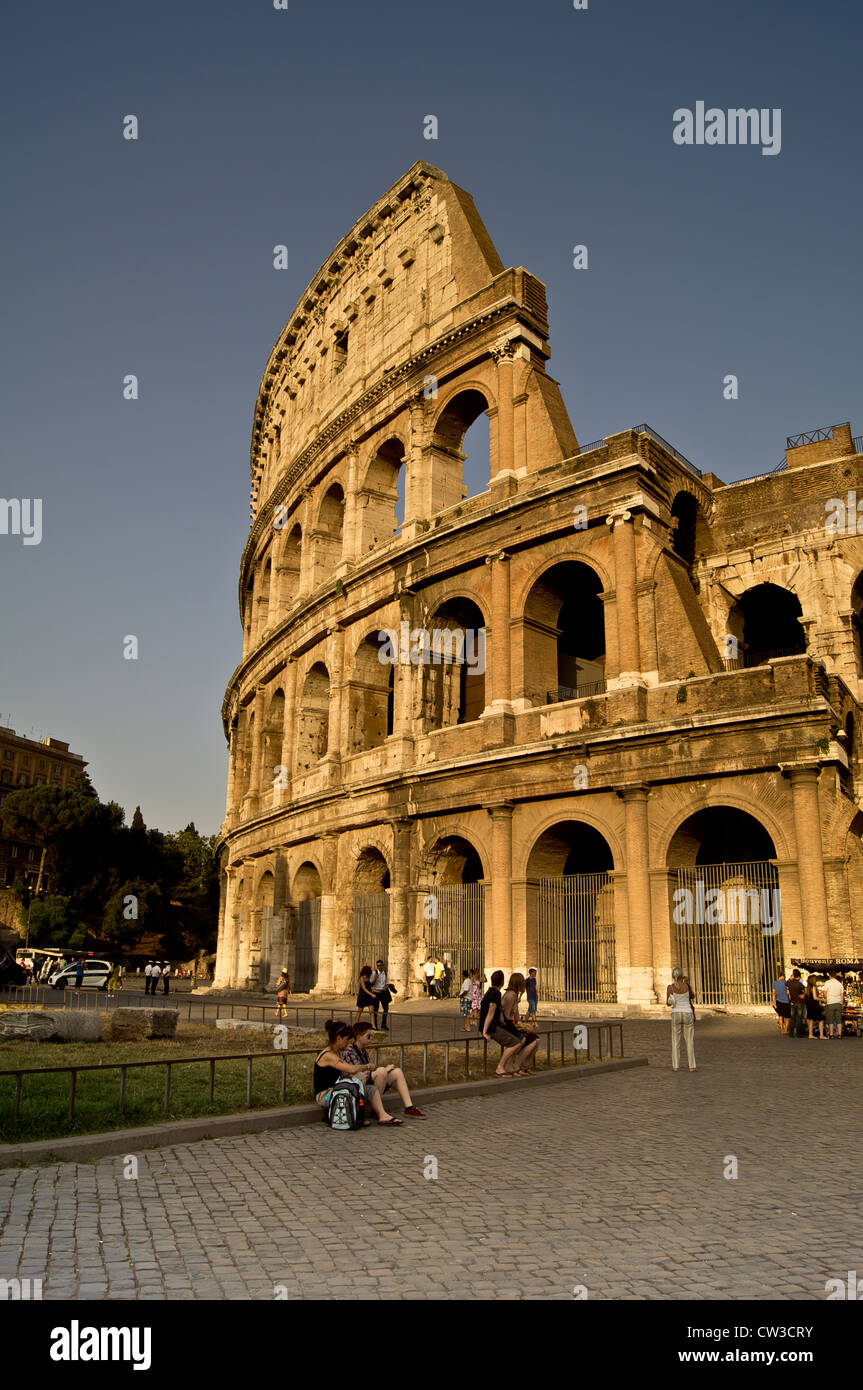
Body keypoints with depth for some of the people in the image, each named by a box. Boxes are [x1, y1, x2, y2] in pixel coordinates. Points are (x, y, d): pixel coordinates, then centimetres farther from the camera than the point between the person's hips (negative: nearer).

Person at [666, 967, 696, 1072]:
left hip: (676, 1015, 0)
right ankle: (692, 1066, 5)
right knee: (690, 1041, 7)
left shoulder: (670, 987, -7)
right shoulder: (687, 985, -8)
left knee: (675, 1041, 7)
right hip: (688, 1014, 0)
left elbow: (668, 1003, -1)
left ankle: (675, 1066, 3)